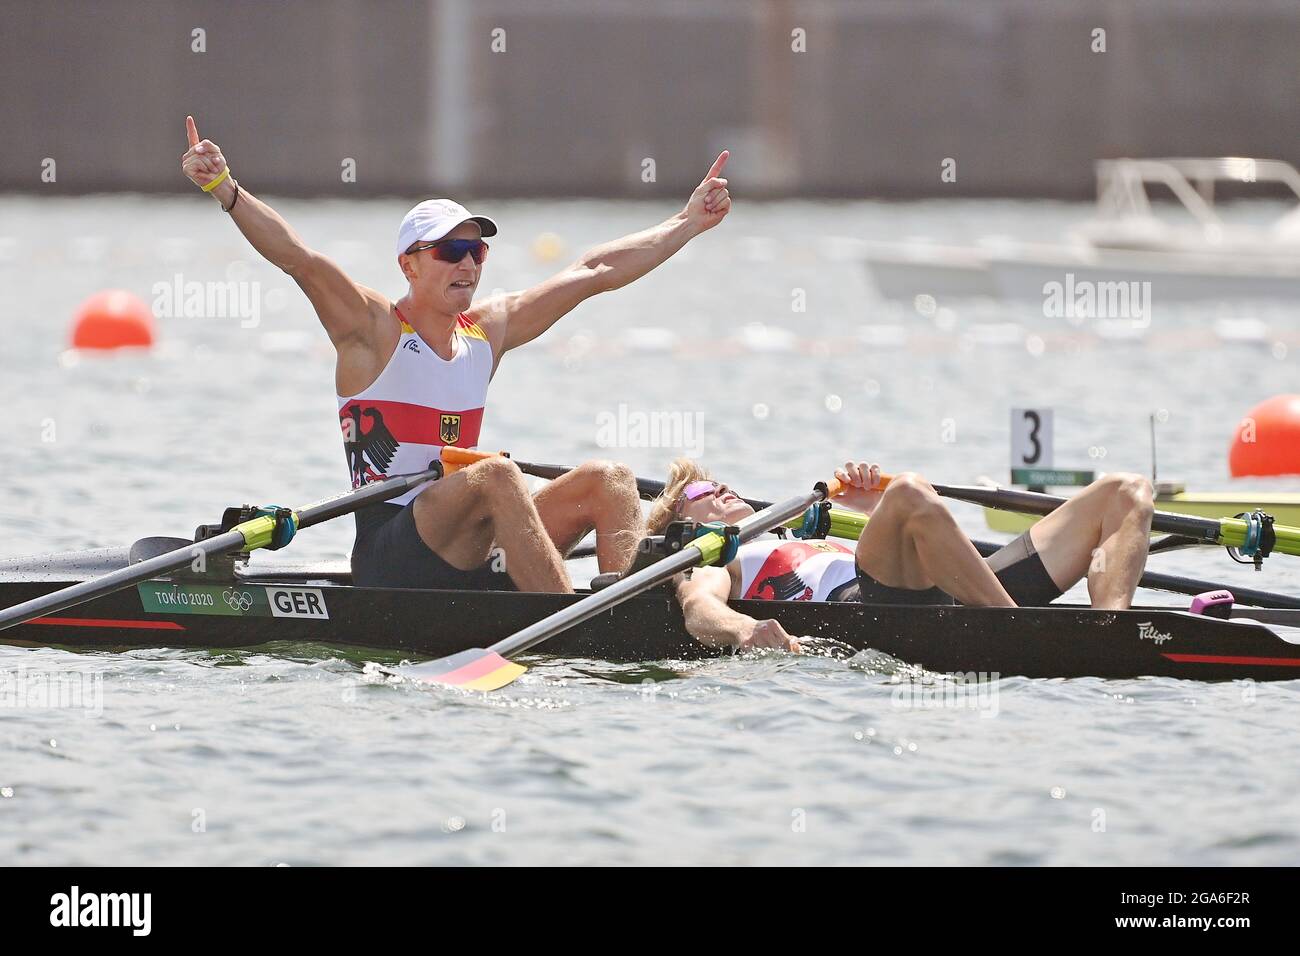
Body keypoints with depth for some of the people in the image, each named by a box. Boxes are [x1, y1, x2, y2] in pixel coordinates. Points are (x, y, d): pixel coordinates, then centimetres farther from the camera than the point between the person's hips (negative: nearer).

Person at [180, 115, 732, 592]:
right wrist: (225, 191, -33)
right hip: (391, 559, -7)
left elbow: (597, 272, 22)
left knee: (607, 480, -9)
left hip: (473, 554, 7)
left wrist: (689, 222, 28)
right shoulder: (373, 330, -2)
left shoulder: (489, 331, 15)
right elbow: (297, 258, -18)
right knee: (496, 476, -33)